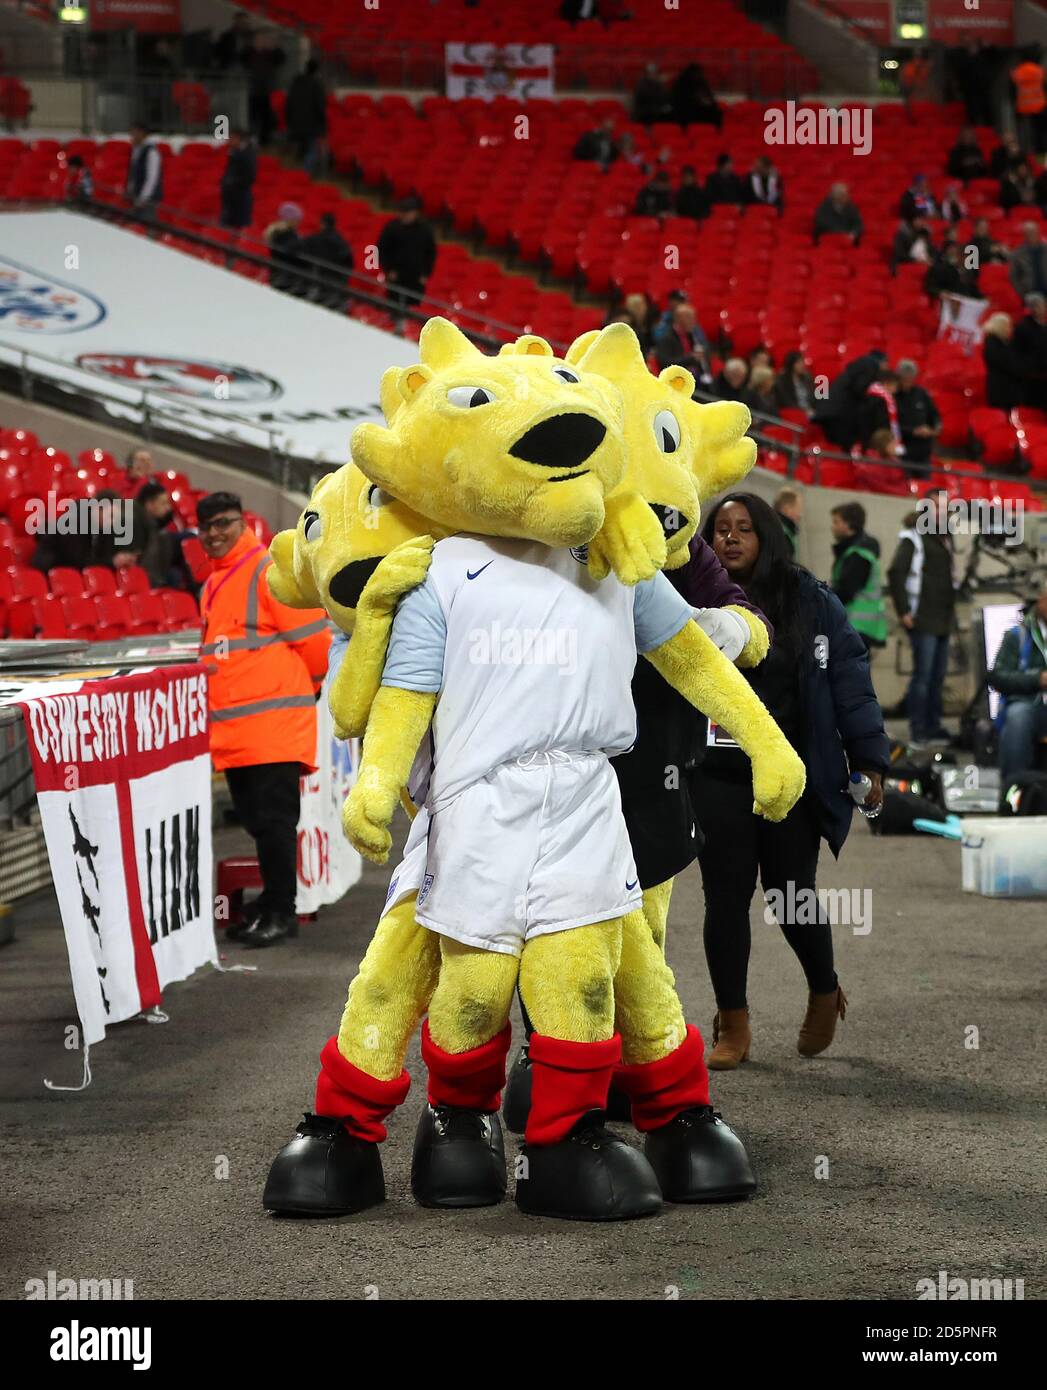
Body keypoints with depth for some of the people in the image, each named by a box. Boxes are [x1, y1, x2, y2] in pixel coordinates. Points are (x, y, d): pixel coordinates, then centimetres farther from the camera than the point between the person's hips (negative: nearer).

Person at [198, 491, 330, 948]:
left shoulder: (271, 571, -9)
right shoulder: (212, 586, 17)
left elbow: (312, 637, -9)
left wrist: (297, 687, 6)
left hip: (273, 722, -8)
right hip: (232, 729, 8)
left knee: (274, 820, -5)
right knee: (256, 820, 13)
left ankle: (281, 913, 0)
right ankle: (271, 902, 21)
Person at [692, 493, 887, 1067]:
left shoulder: (812, 604, 1)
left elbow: (849, 683, 0)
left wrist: (869, 762, -4)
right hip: (717, 779, 1)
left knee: (792, 896, 5)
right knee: (725, 896, 4)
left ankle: (824, 992, 33)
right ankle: (732, 1026, 15)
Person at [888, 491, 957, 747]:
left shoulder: (945, 538, 18)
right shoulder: (913, 538, -8)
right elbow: (896, 573, -14)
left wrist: (951, 608, 17)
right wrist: (903, 611, -16)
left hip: (943, 620, 8)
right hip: (922, 620, -8)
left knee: (938, 677, 10)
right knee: (923, 674, -10)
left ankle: (933, 727, 18)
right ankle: (918, 733, -7)